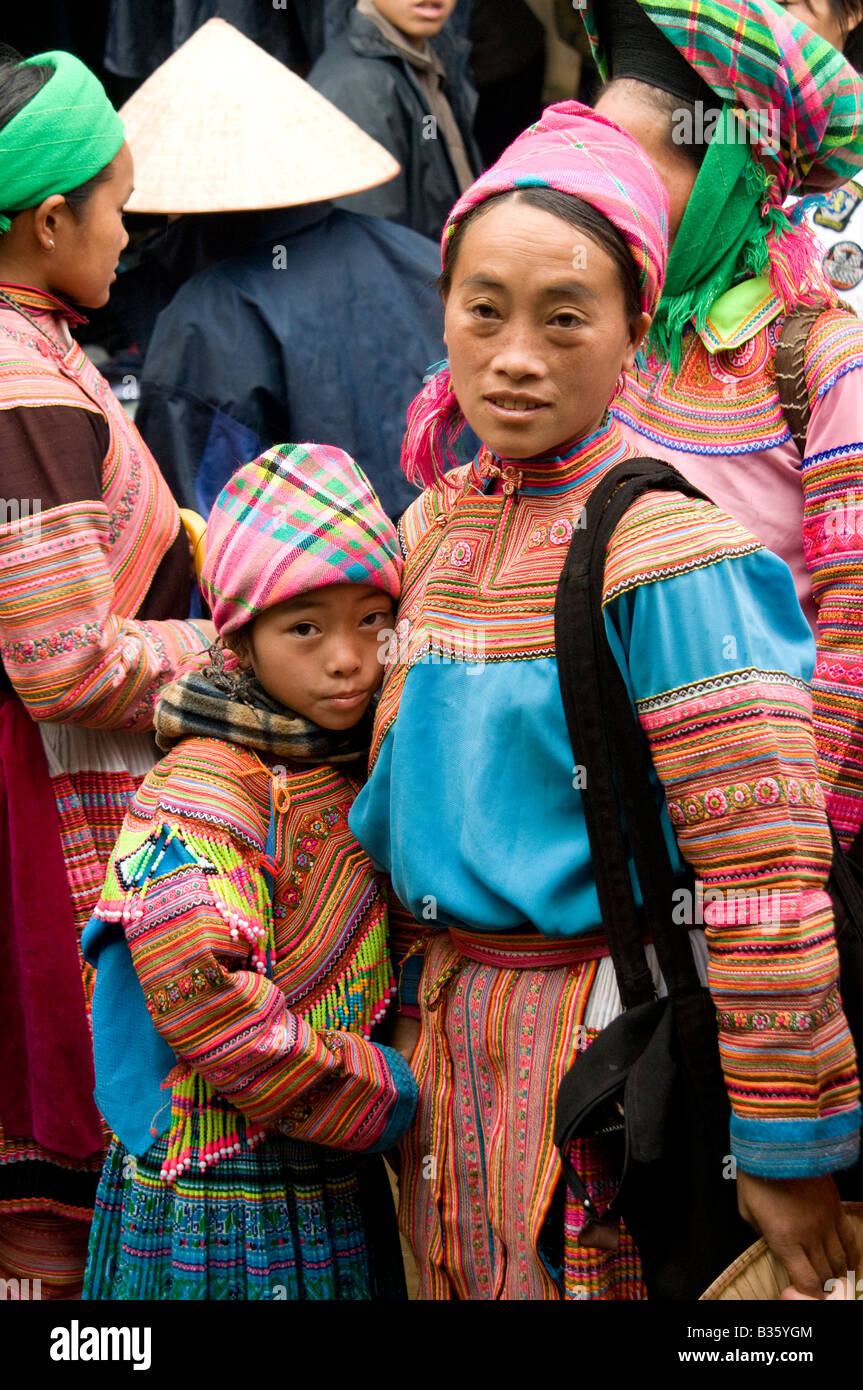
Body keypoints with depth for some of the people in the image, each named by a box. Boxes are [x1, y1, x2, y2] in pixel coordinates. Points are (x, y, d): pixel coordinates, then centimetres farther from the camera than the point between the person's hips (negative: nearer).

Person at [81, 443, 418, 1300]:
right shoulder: (201, 792, -15)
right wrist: (385, 1099, -18)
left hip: (341, 1195, 7)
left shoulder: (361, 773, 8)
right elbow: (204, 996, -27)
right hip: (218, 1220, -7)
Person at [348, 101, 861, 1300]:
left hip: (602, 1030, -7)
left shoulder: (666, 549, -18)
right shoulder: (435, 527, 6)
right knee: (465, 1279, 18)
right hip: (447, 1013, 7)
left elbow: (765, 875, -20)